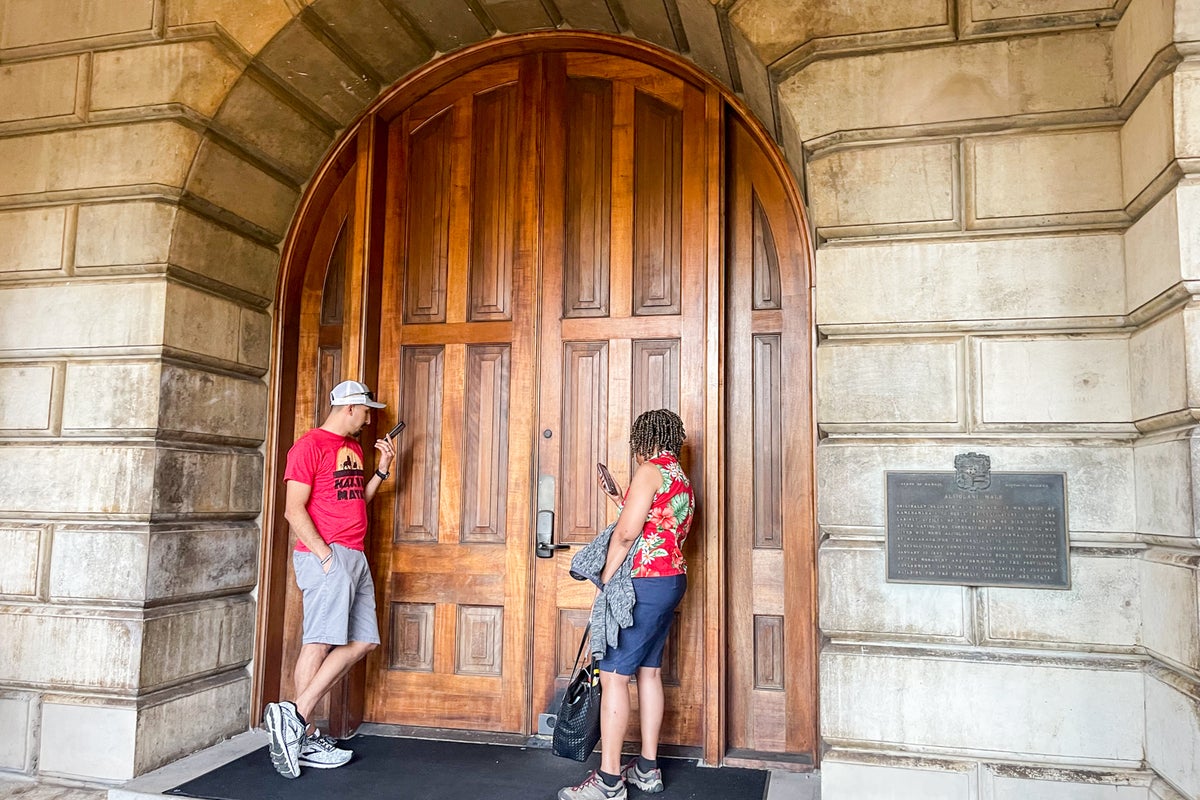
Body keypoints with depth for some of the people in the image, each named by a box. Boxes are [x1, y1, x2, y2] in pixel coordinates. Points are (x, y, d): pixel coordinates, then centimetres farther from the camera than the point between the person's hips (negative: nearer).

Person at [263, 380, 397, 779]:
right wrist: (324, 554, -17)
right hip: (325, 555, -9)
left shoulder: (353, 448, 20)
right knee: (320, 642, -8)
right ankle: (301, 735, -1)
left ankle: (296, 718, 9)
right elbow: (294, 510, -12)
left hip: (355, 557, 9)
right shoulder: (310, 445, -7)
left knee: (362, 641, 5)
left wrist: (382, 468, 14)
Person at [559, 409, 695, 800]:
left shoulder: (651, 471, -12)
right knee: (649, 670, 14)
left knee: (613, 674, -8)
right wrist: (622, 502, 20)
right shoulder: (682, 480, 16)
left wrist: (605, 580, -11)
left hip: (646, 584, -10)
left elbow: (627, 533, -19)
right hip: (672, 580, 10)